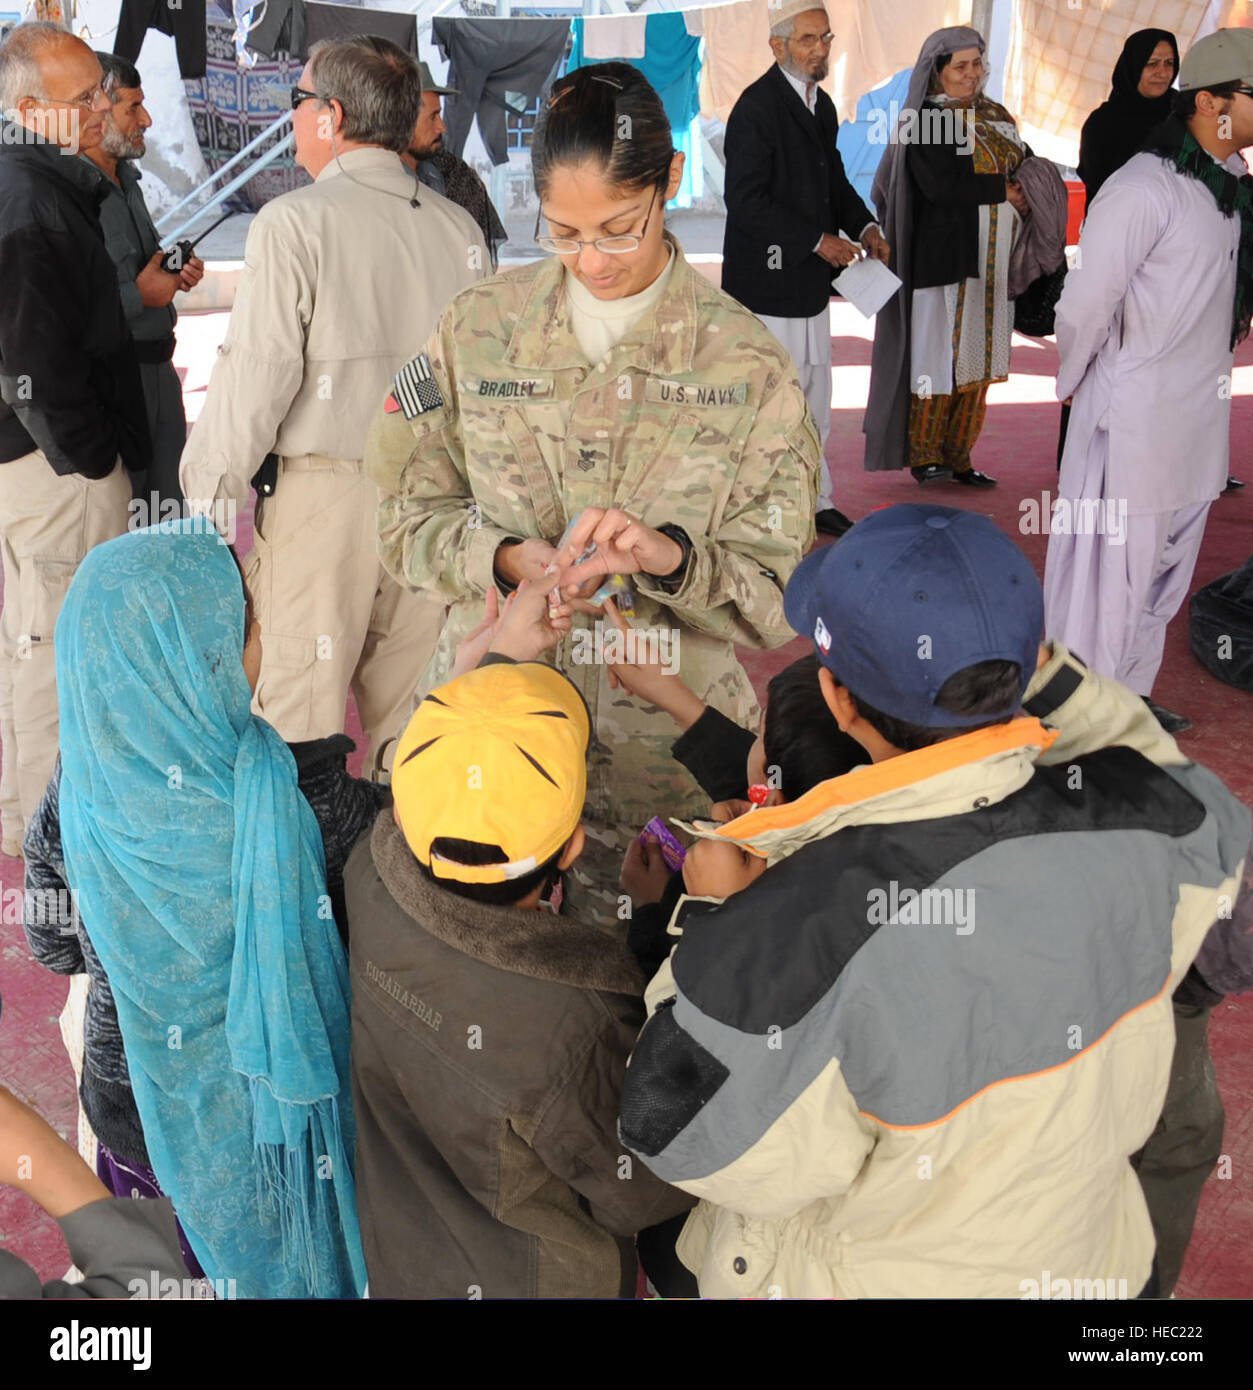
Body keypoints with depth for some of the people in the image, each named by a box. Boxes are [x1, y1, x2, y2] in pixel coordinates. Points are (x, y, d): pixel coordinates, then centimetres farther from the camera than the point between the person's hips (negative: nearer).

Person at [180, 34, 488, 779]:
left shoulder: (294, 224, -11)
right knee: (407, 701, 15)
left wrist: (209, 505, -4)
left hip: (324, 494, -5)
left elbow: (255, 381, -12)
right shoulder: (461, 228, 5)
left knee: (302, 704, 5)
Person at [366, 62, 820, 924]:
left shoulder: (745, 361, -5)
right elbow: (410, 516, 5)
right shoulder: (478, 328, 1)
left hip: (662, 751, -1)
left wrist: (670, 556, -24)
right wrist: (504, 558, -15)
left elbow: (779, 594, -4)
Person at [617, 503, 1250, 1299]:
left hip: (871, 1276, -3)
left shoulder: (785, 933, -40)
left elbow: (682, 1135, -24)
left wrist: (711, 916, -15)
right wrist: (1048, 672, -5)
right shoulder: (1143, 822, -27)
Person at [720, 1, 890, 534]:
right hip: (769, 280, -9)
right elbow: (746, 200, -21)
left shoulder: (820, 105, 13)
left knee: (814, 397, 16)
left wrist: (864, 226, 3)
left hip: (809, 280, 9)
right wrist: (818, 241, -19)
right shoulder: (757, 106, -15)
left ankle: (815, 500, 27)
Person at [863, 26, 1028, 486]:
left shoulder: (995, 117, 16)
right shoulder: (926, 121, -6)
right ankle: (923, 455, 8)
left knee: (978, 357, 7)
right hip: (944, 255, -7)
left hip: (990, 259, 7)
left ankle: (958, 456, 13)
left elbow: (1024, 169, 16)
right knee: (940, 355, -4)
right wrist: (1004, 190, -12)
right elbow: (942, 185, -19)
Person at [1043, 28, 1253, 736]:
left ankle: (1131, 697, 33)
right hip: (1135, 414, -8)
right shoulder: (1145, 188, -18)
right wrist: (1075, 384, -2)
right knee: (1114, 568, 0)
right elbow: (1085, 304, -14)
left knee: (1167, 570, 17)